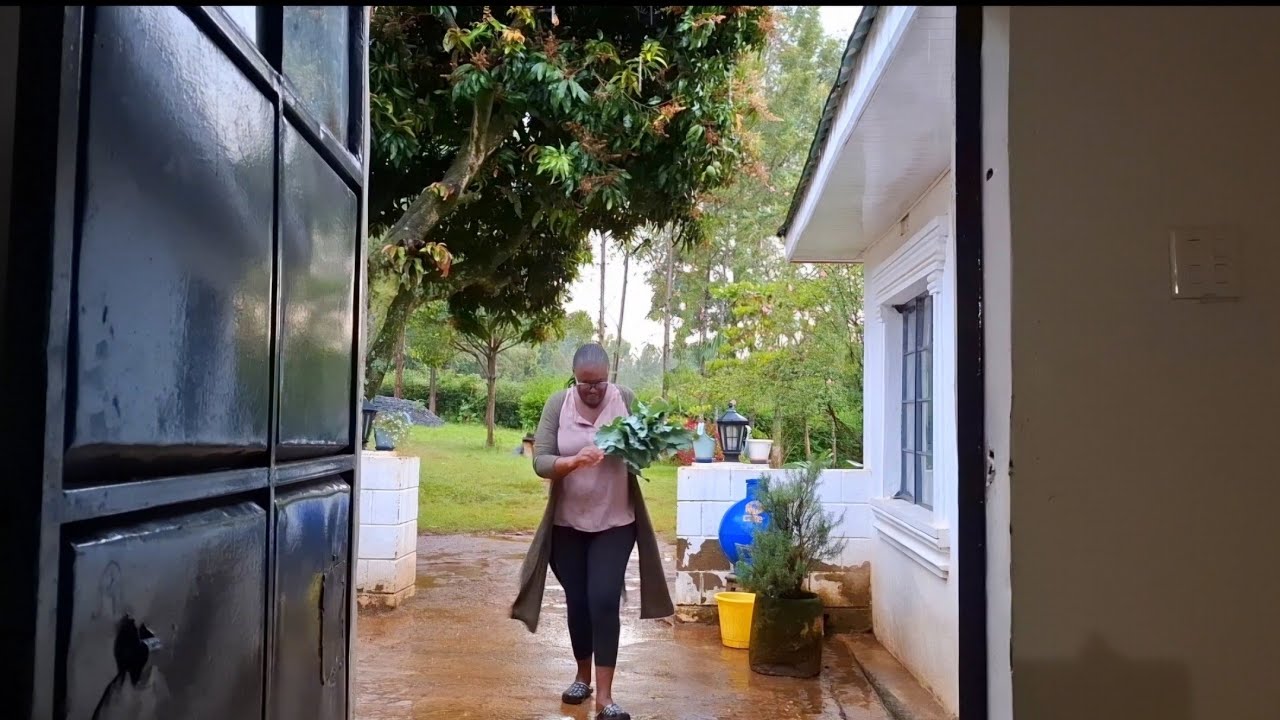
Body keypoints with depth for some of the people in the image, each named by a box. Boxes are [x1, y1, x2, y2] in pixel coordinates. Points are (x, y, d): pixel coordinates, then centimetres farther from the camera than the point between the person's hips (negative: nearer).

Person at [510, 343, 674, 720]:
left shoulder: (626, 399, -7)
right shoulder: (557, 404, -8)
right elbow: (540, 461, -12)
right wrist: (573, 462, -32)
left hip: (615, 522, -1)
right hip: (568, 523, 1)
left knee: (604, 602, -8)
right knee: (577, 602, 12)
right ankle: (582, 676, 33)